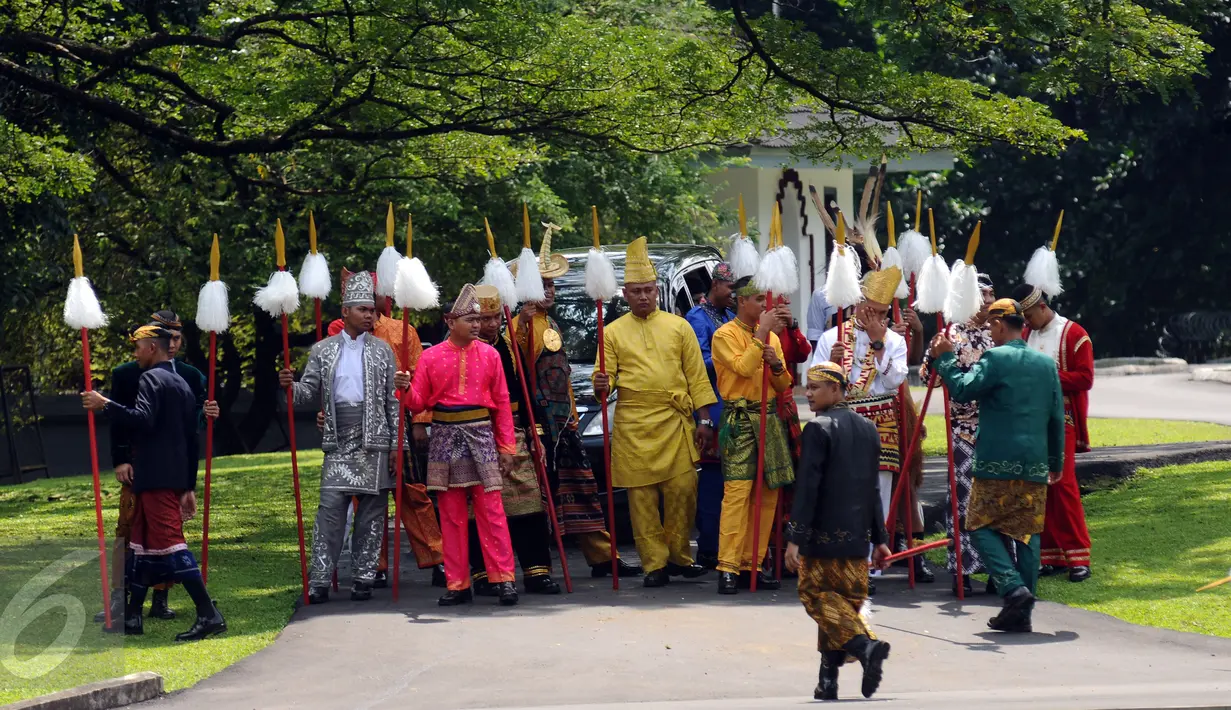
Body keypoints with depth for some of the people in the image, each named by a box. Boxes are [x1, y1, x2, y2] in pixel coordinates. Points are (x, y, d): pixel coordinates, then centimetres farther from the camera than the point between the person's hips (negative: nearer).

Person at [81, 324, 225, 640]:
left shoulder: (151, 378, -8)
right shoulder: (182, 384, 19)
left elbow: (143, 419, -25)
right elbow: (191, 439, 18)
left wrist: (105, 405, -20)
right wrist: (189, 487, 20)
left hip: (155, 477, -10)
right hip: (175, 477, 10)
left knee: (170, 542, -13)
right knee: (142, 542, 16)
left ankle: (208, 614, -19)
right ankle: (131, 617, 21)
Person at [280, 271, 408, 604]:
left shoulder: (382, 350, 10)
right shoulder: (323, 350, 10)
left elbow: (393, 400, 8)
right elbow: (311, 391, 11)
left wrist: (398, 444, 1)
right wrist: (291, 386, -12)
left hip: (375, 440, 0)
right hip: (339, 441, 0)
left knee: (371, 511, 1)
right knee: (330, 508, -7)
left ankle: (363, 579, 8)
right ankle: (319, 580, -6)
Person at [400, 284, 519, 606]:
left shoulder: (489, 354, 5)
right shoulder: (431, 357, 3)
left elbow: (502, 403, 6)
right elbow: (418, 402, 3)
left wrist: (507, 447, 2)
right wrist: (405, 389, -20)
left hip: (481, 435, -1)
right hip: (445, 437, 1)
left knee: (491, 510, -5)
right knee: (451, 513, 4)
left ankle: (503, 579, -2)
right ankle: (458, 584, 8)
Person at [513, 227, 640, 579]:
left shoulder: (551, 325, 20)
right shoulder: (525, 324, -9)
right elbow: (519, 362, -28)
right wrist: (523, 324, -41)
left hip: (563, 421, 9)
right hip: (539, 422, -9)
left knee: (582, 487, 11)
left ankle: (602, 556, 16)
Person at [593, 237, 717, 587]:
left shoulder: (678, 326, 10)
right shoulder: (613, 332, 8)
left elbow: (697, 377, 9)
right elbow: (605, 378, 7)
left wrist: (704, 420, 2)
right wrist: (602, 386, -18)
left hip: (676, 423, 1)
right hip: (633, 426, -1)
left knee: (683, 489, -4)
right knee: (642, 497, -1)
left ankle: (679, 556, 11)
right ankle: (655, 564, 6)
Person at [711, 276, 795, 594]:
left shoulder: (771, 336, 17)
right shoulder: (725, 335, -2)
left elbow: (784, 385, 16)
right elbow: (744, 367, -18)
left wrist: (776, 364, -4)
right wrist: (761, 333, -14)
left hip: (769, 418, 6)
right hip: (739, 420, -6)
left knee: (768, 493, 3)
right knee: (737, 491, -13)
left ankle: (752, 564, 8)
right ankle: (729, 568, -15)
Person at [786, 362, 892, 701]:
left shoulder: (818, 429, -11)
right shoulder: (867, 428, 11)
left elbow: (807, 487, -16)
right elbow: (873, 489, 14)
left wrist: (795, 537, -16)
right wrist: (880, 539, 16)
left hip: (822, 536, -7)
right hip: (857, 538, 7)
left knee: (818, 596, 2)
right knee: (848, 599, 10)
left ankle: (866, 646, -18)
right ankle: (829, 679, 10)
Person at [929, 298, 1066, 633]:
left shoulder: (995, 358, -7)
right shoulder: (1047, 363, 11)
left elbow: (962, 390, -13)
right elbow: (1057, 417, 14)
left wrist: (944, 358, 0)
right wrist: (1057, 461, 22)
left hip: (997, 463, -5)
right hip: (1035, 465, 5)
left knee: (982, 526, 5)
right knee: (1027, 533, 8)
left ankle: (1014, 589, -14)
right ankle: (1020, 613, 8)